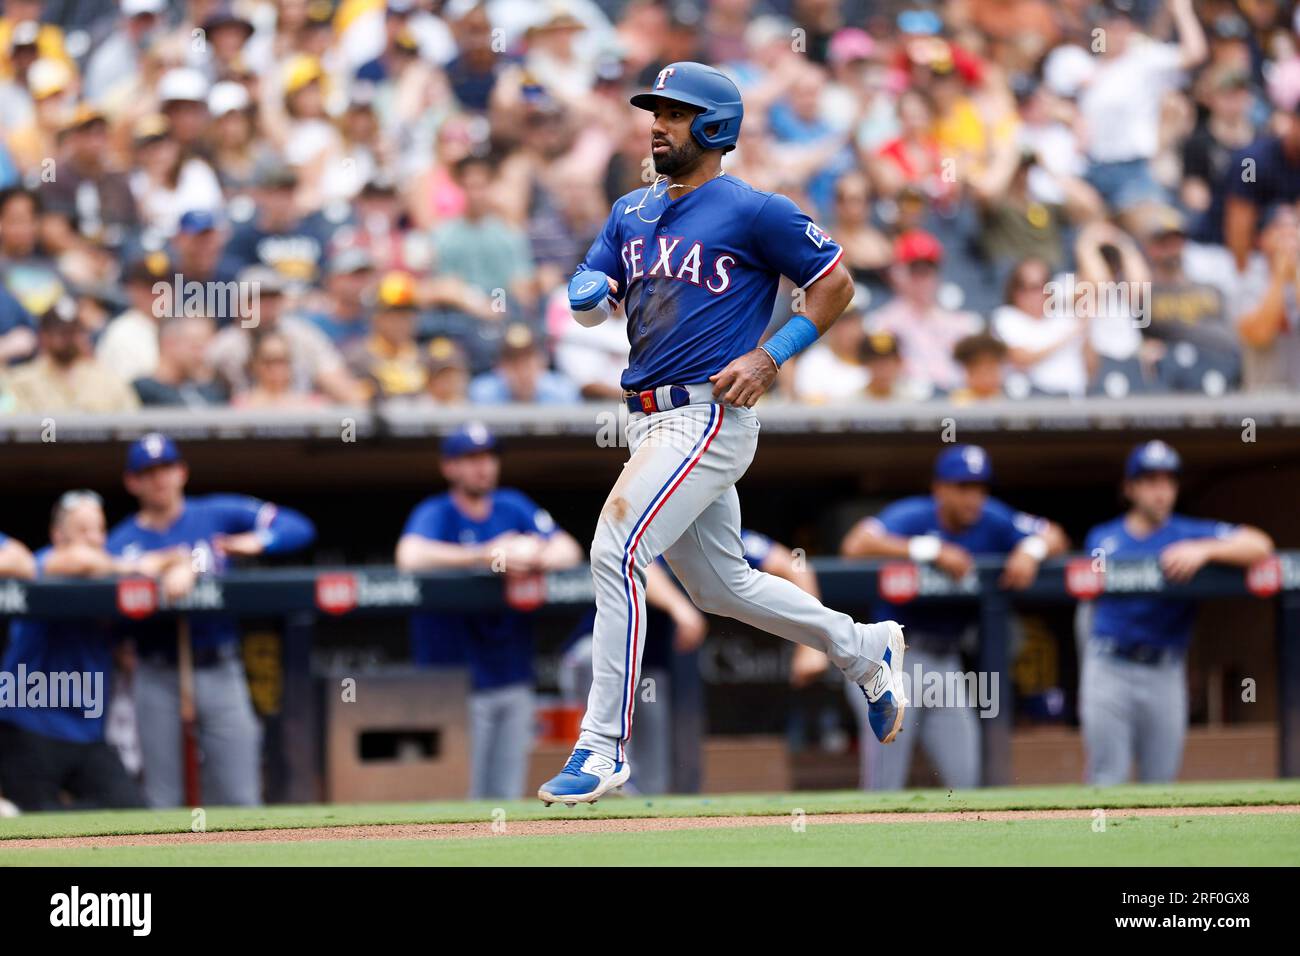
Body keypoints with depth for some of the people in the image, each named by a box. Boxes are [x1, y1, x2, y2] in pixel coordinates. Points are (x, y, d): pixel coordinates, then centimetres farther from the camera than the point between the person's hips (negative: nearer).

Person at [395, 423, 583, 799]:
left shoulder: (513, 507, 10)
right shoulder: (435, 513, -6)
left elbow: (568, 550, 3)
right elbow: (410, 556, -26)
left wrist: (536, 557, -20)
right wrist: (485, 557, -29)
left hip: (513, 679, 6)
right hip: (459, 680, -6)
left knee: (507, 795, 9)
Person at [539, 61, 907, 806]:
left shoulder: (754, 212, -7)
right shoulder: (634, 213, 15)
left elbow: (835, 283, -2)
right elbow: (589, 302, 12)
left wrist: (771, 358, -12)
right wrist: (589, 291, -13)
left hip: (709, 416, -9)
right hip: (652, 425, 9)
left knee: (616, 553, -20)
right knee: (721, 586, 17)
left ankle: (604, 747, -18)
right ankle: (864, 649, 37)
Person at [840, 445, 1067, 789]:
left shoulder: (991, 521, 0)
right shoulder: (913, 516, -17)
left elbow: (1054, 537, 6)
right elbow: (855, 545, -34)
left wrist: (1031, 549, -18)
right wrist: (931, 550, -38)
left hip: (945, 664, 6)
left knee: (970, 782, 1)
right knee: (884, 790, -6)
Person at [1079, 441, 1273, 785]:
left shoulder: (1189, 534, 6)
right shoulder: (1101, 538, 12)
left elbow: (1260, 546, -6)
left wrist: (1203, 551, -19)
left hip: (1165, 676, 0)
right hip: (1109, 671, 0)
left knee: (1160, 780, 3)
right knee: (1107, 780, -5)